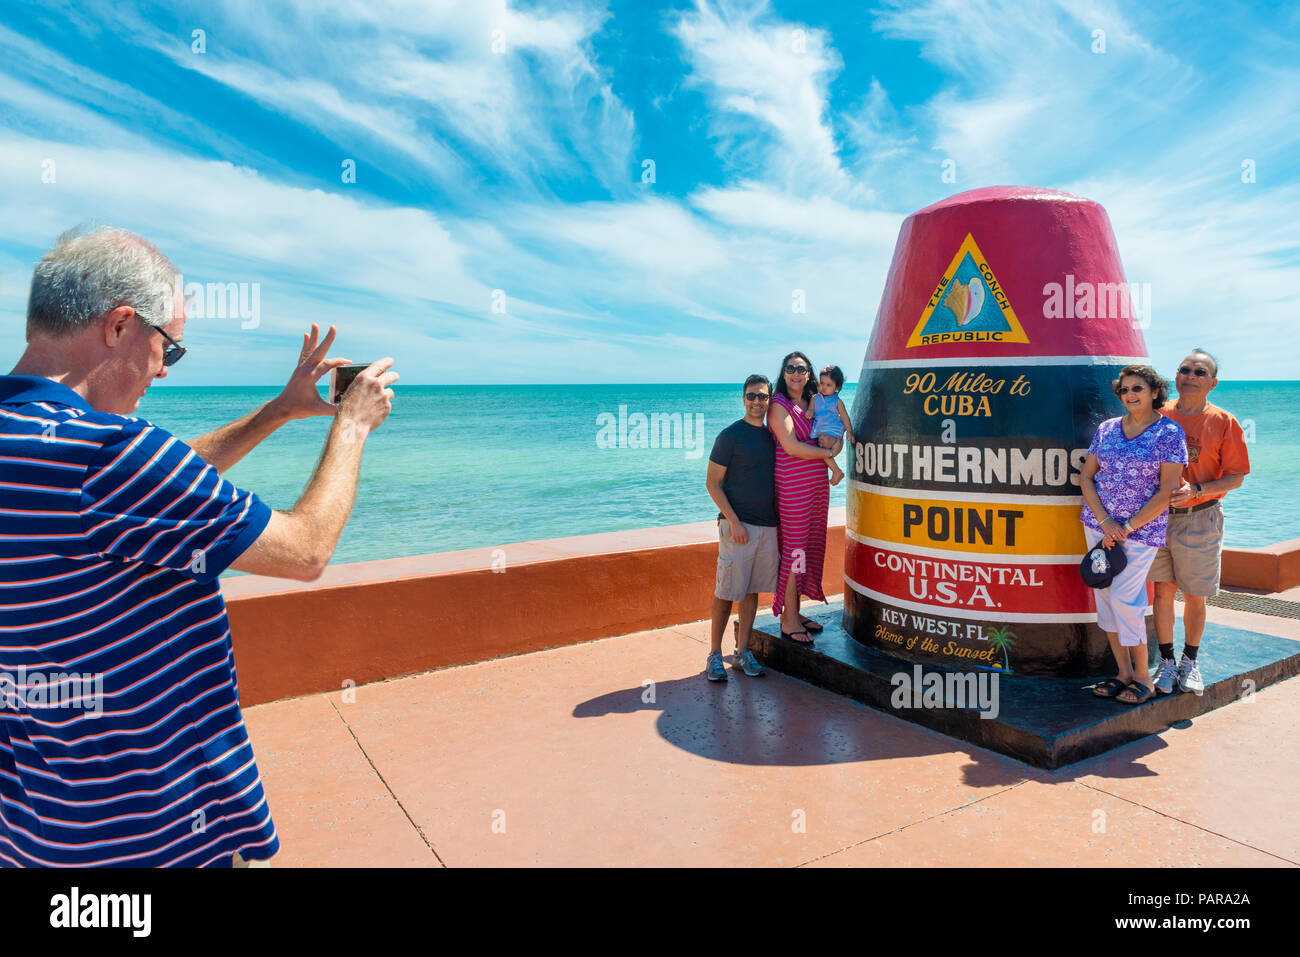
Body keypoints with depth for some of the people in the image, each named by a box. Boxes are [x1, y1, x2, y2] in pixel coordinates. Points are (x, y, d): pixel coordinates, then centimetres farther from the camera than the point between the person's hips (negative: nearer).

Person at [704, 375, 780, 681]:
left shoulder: (771, 435, 12)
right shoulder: (730, 435, -7)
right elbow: (712, 483, -8)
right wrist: (733, 521, -15)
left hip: (768, 525, 6)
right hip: (737, 525, -6)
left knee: (752, 590, 10)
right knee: (727, 592, -3)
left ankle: (743, 652, 19)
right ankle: (714, 655, 7)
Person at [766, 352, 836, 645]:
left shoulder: (813, 402, 16)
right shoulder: (779, 405, -7)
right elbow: (791, 446, -17)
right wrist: (828, 453, -9)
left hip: (817, 484, 8)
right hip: (792, 486, -8)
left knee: (809, 547, 10)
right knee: (794, 548, -5)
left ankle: (795, 612, 21)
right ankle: (788, 620, 4)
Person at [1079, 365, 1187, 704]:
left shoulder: (1169, 433, -5)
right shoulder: (1106, 429, 7)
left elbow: (1166, 492, -10)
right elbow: (1086, 477, 6)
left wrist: (1126, 528, -13)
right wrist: (1105, 522, -7)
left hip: (1143, 527, -5)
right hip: (1098, 522, 5)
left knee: (1123, 598, -9)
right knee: (1104, 594, 6)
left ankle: (1143, 678, 8)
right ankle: (1124, 672, 18)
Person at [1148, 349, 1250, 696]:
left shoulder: (1224, 422, -2)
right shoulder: (1159, 415, 5)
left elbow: (1236, 477, -2)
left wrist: (1197, 491, -18)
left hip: (1198, 519, -1)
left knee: (1195, 596, 6)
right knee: (1163, 591, 5)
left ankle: (1190, 662, 24)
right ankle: (1166, 661, 18)